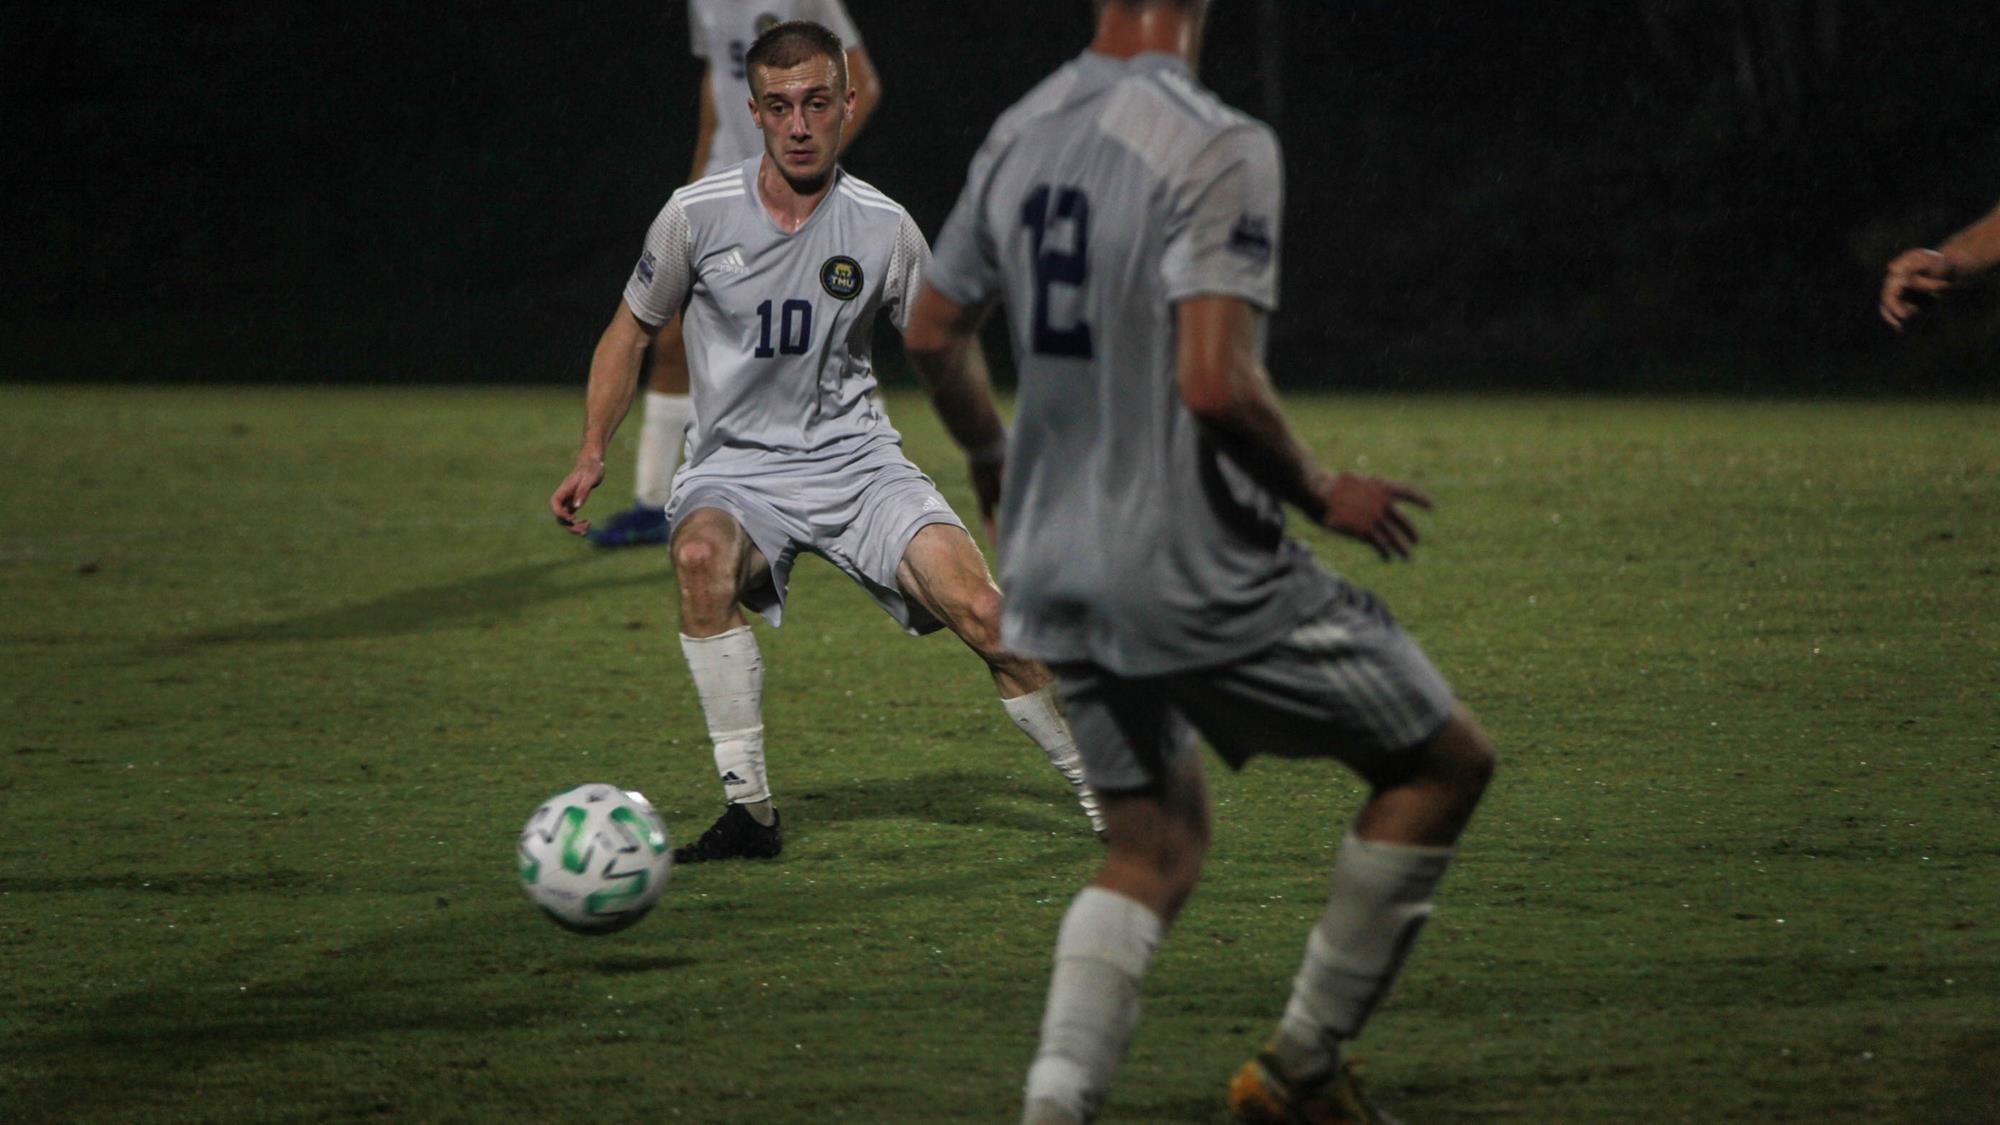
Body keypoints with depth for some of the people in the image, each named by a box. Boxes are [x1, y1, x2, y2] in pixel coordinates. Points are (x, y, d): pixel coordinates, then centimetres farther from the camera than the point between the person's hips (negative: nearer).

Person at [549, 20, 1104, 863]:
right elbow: (632, 331, 9)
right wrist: (591, 455, 0)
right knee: (702, 555, -35)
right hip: (737, 467, 0)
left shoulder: (882, 228, -4)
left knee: (979, 610, -19)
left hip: (857, 459, 1)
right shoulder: (698, 215, -6)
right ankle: (749, 811, -28)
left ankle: (1103, 793, 2)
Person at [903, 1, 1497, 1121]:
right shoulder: (1216, 146, -17)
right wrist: (1322, 492, -9)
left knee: (1155, 848, 18)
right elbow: (1217, 385, -25)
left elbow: (933, 332, 17)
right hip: (1197, 577, -8)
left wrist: (996, 458, 35)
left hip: (1051, 571, 8)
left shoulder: (1020, 134, 7)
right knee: (1445, 762, 9)